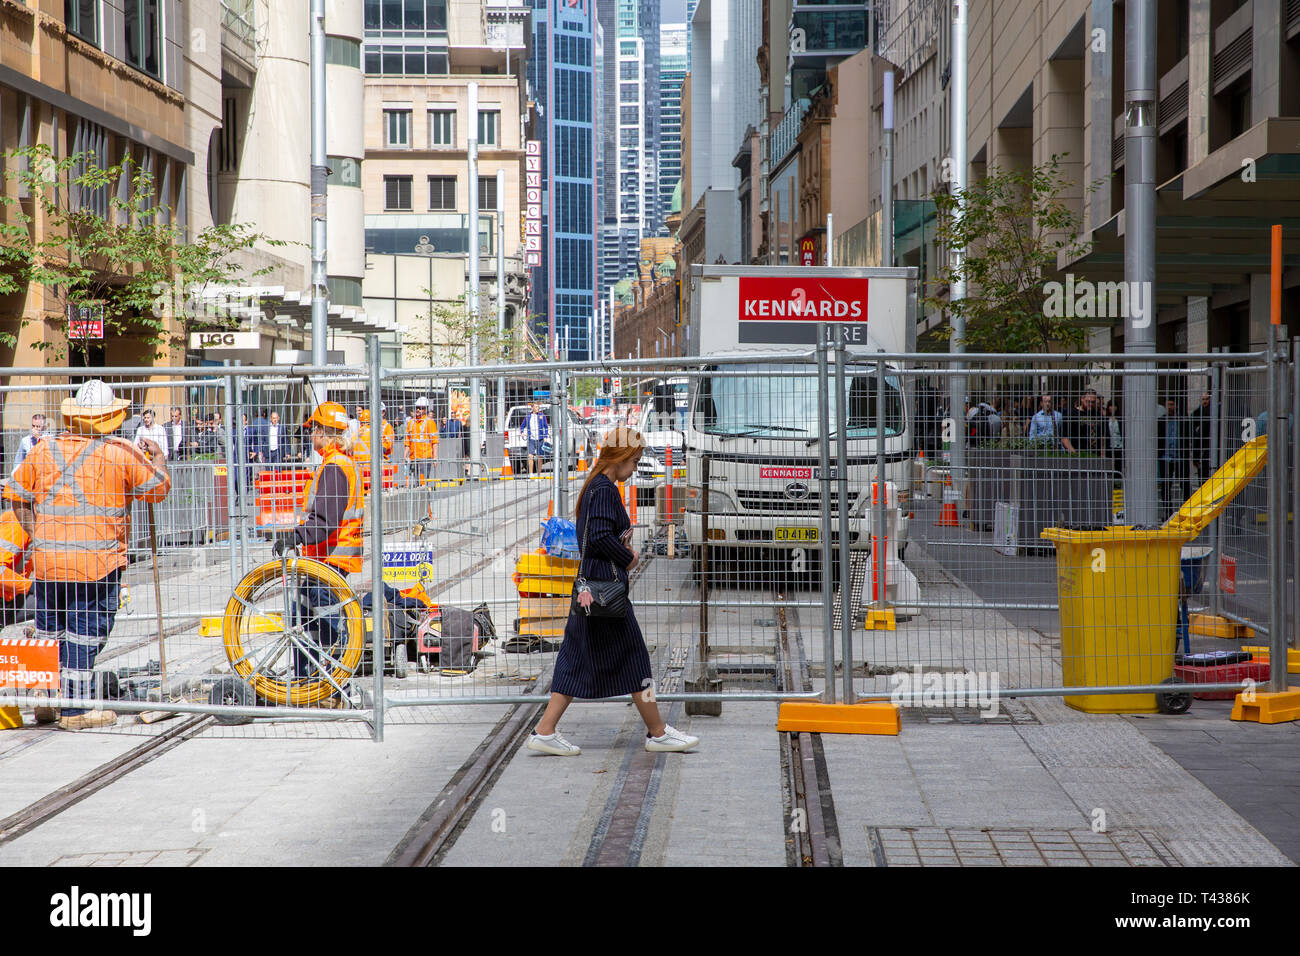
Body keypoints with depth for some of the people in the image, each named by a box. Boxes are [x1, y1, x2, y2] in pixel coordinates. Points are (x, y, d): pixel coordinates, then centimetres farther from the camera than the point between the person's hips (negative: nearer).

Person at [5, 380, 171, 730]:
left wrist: (36, 537, 17)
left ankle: (46, 702, 27)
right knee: (85, 633, 2)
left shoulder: (44, 450, 6)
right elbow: (158, 488, 3)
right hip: (97, 562, -4)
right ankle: (75, 709, 4)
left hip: (47, 559, 4)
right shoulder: (121, 454, -6)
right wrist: (157, 456, 21)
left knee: (49, 631, 18)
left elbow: (18, 495, 11)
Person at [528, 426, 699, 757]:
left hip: (591, 586, 10)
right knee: (633, 657, 0)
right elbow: (600, 537, -24)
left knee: (578, 660, 9)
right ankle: (658, 733, 10)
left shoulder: (593, 487, 15)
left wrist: (624, 552, 7)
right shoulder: (605, 489, -15)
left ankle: (545, 732, 6)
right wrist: (628, 559, -10)